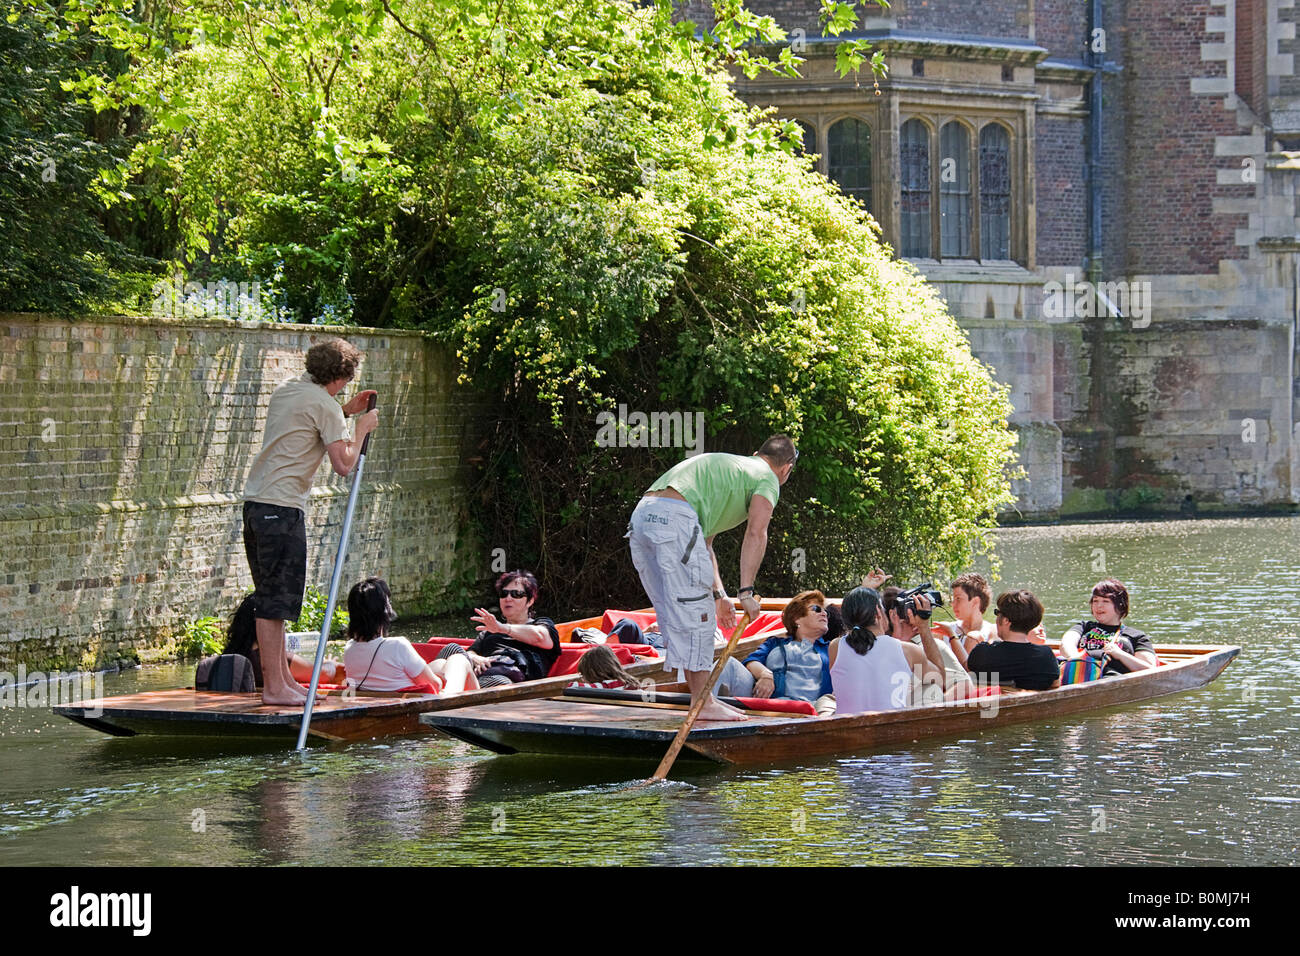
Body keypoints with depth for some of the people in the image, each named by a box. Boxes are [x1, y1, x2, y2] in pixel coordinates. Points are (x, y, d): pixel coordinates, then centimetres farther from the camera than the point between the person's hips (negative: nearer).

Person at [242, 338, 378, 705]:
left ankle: (282, 679, 20)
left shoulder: (286, 390, 17)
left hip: (255, 502, 9)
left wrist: (345, 412, 29)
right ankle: (274, 686, -6)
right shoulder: (325, 406, -9)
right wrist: (362, 428, 1)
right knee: (276, 599, -7)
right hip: (282, 508, -9)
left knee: (271, 598, 13)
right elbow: (343, 464, -13)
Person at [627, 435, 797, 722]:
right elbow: (755, 534, -4)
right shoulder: (767, 477, 13)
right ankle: (703, 703, -1)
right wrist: (746, 591, -6)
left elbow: (704, 541, 35)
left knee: (677, 617, 13)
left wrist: (718, 594, 31)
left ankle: (701, 699, 18)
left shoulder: (725, 465, 37)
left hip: (640, 517, 9)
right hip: (675, 516, -9)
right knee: (695, 615, -3)